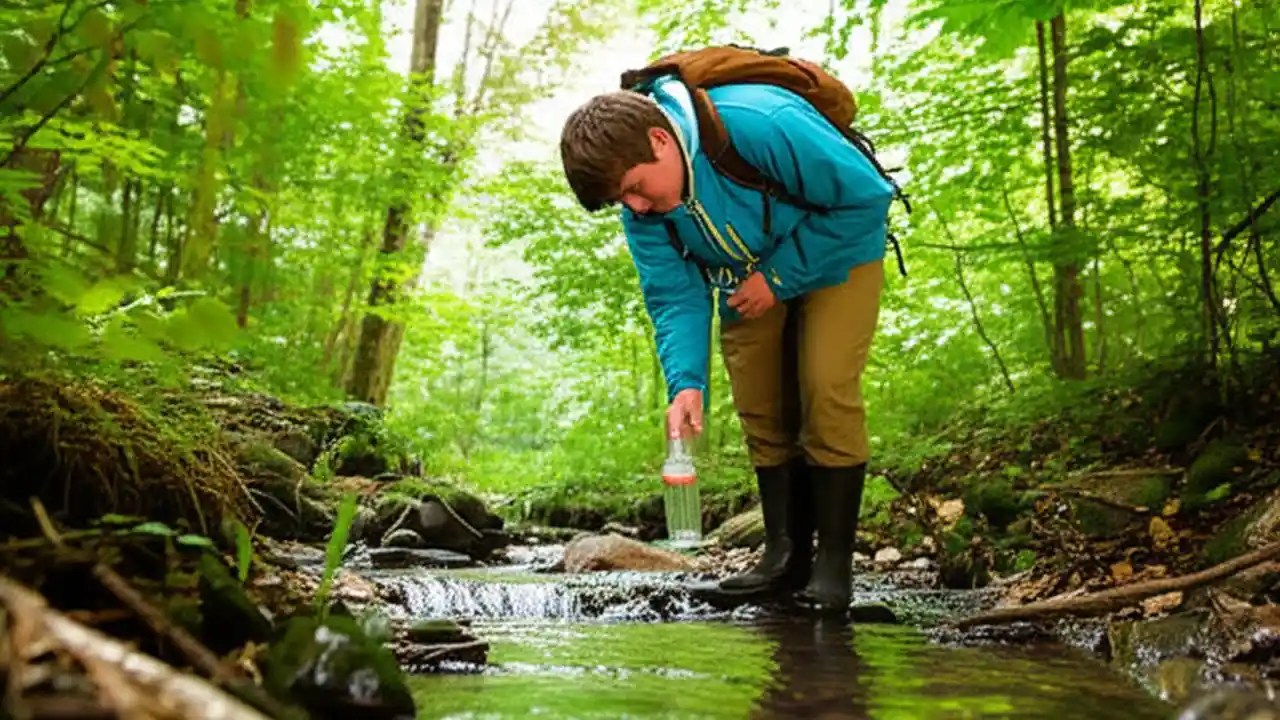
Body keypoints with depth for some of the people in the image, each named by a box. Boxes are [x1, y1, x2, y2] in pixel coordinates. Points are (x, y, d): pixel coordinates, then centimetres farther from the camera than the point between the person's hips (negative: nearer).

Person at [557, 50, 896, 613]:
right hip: (747, 275, 6)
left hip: (837, 249, -6)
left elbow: (868, 194, -28)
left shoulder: (757, 124, -37)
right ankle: (786, 556, 8)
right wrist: (686, 383, -31)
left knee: (826, 393, -17)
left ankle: (835, 563, -9)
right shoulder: (640, 207, -16)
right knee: (761, 410, 0)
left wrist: (780, 276, -25)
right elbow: (675, 296, -14)